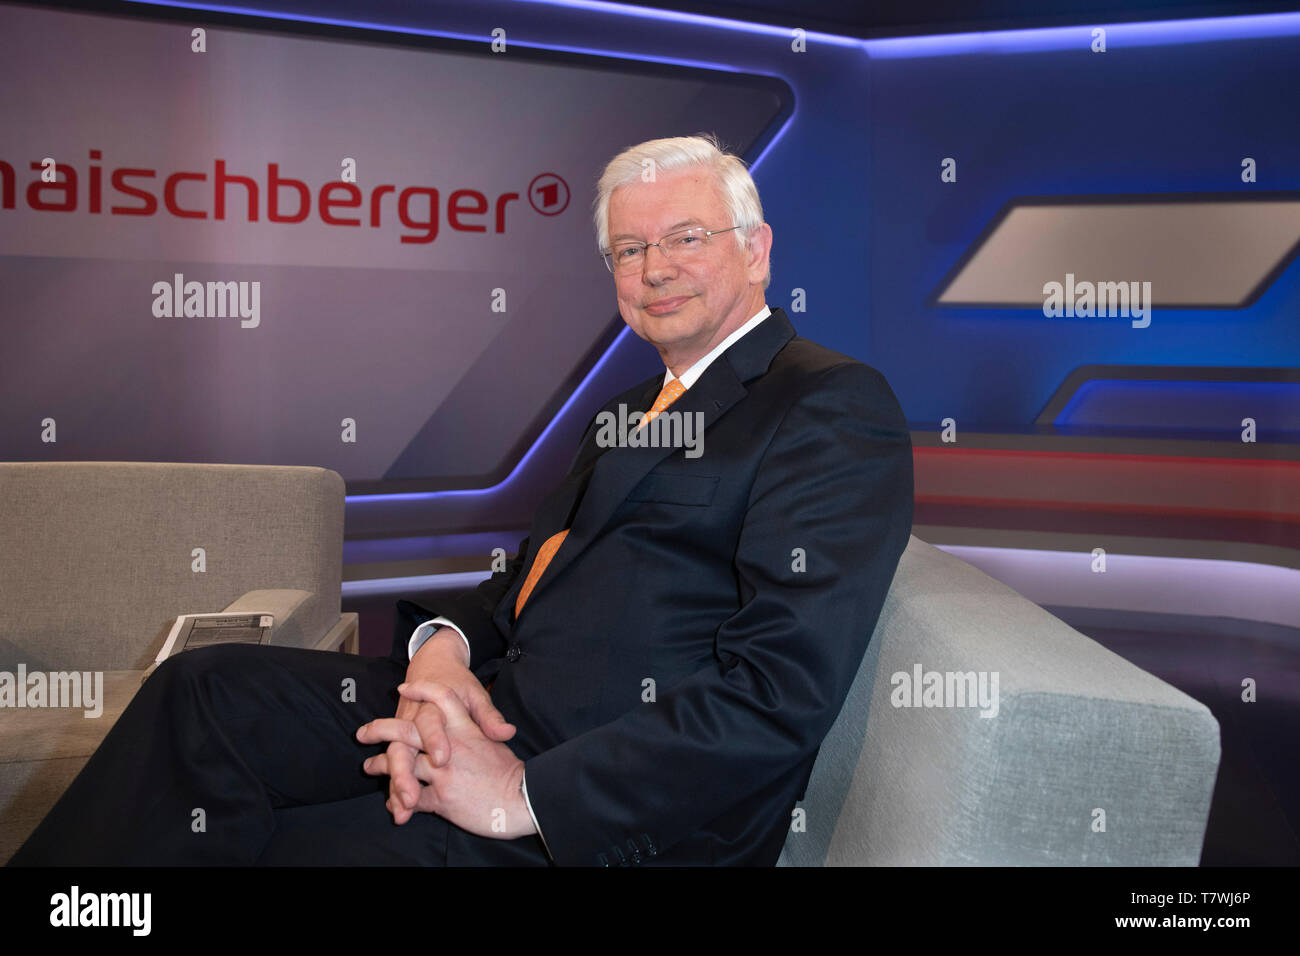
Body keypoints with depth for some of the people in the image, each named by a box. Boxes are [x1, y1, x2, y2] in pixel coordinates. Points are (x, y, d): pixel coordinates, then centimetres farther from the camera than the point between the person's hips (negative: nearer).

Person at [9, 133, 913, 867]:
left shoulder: (837, 404, -9)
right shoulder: (634, 405, 20)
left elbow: (781, 690, -20)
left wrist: (529, 796, -20)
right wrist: (447, 642, -6)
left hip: (620, 809, -8)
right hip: (491, 709, 8)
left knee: (287, 843, -20)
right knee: (206, 690, -5)